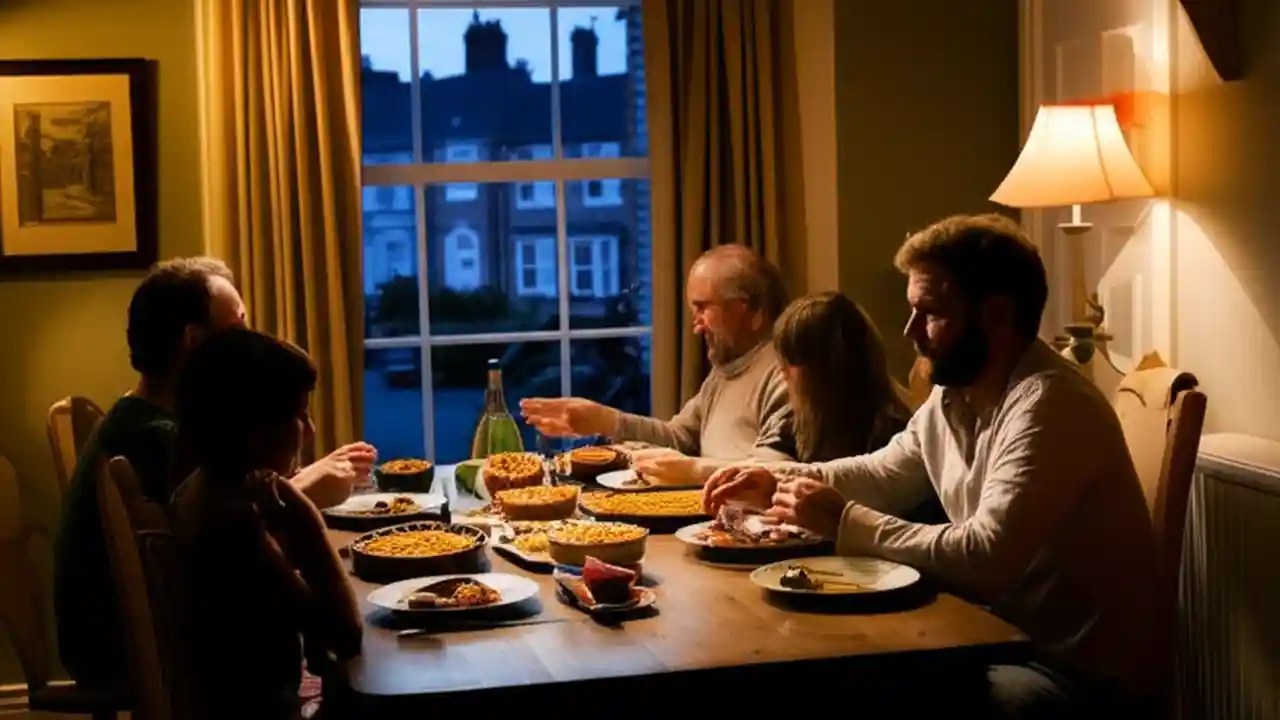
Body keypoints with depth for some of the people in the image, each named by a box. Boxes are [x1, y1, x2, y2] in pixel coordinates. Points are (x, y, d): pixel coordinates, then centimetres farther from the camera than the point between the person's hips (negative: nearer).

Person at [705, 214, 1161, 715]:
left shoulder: (1049, 405, -24)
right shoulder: (953, 394, 6)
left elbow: (987, 557, -31)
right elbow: (884, 472, 21)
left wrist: (844, 522, -22)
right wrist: (781, 485, 5)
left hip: (1087, 674, -8)